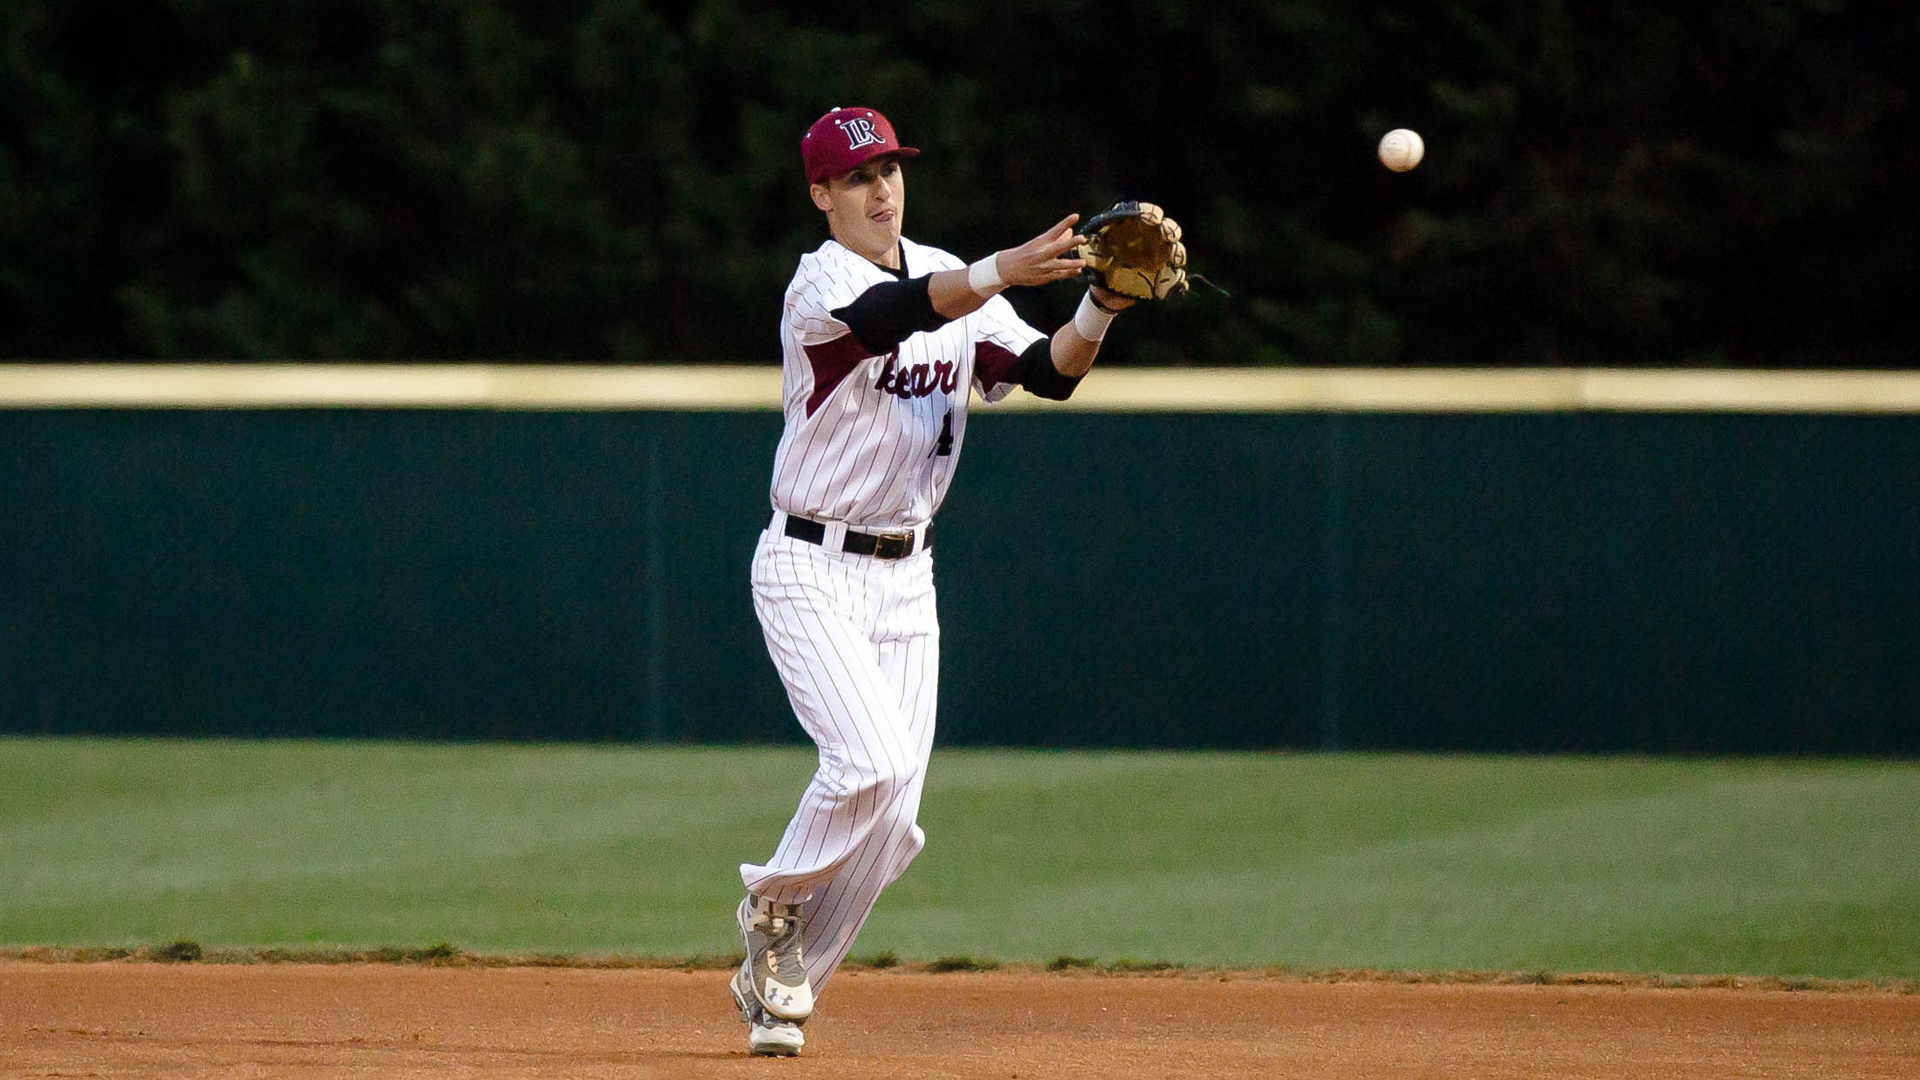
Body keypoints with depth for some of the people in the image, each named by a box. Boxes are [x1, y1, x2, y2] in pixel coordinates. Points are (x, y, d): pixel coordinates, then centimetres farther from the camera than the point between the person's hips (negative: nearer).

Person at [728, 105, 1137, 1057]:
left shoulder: (952, 276, 7)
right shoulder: (822, 284, -14)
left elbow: (1049, 371, -5)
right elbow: (902, 312, -36)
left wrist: (1099, 309, -25)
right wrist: (1007, 270, -51)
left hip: (905, 578, 6)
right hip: (811, 569, -6)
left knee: (893, 818, 2)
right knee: (871, 762, -24)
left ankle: (776, 986, 18)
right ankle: (774, 905, 3)